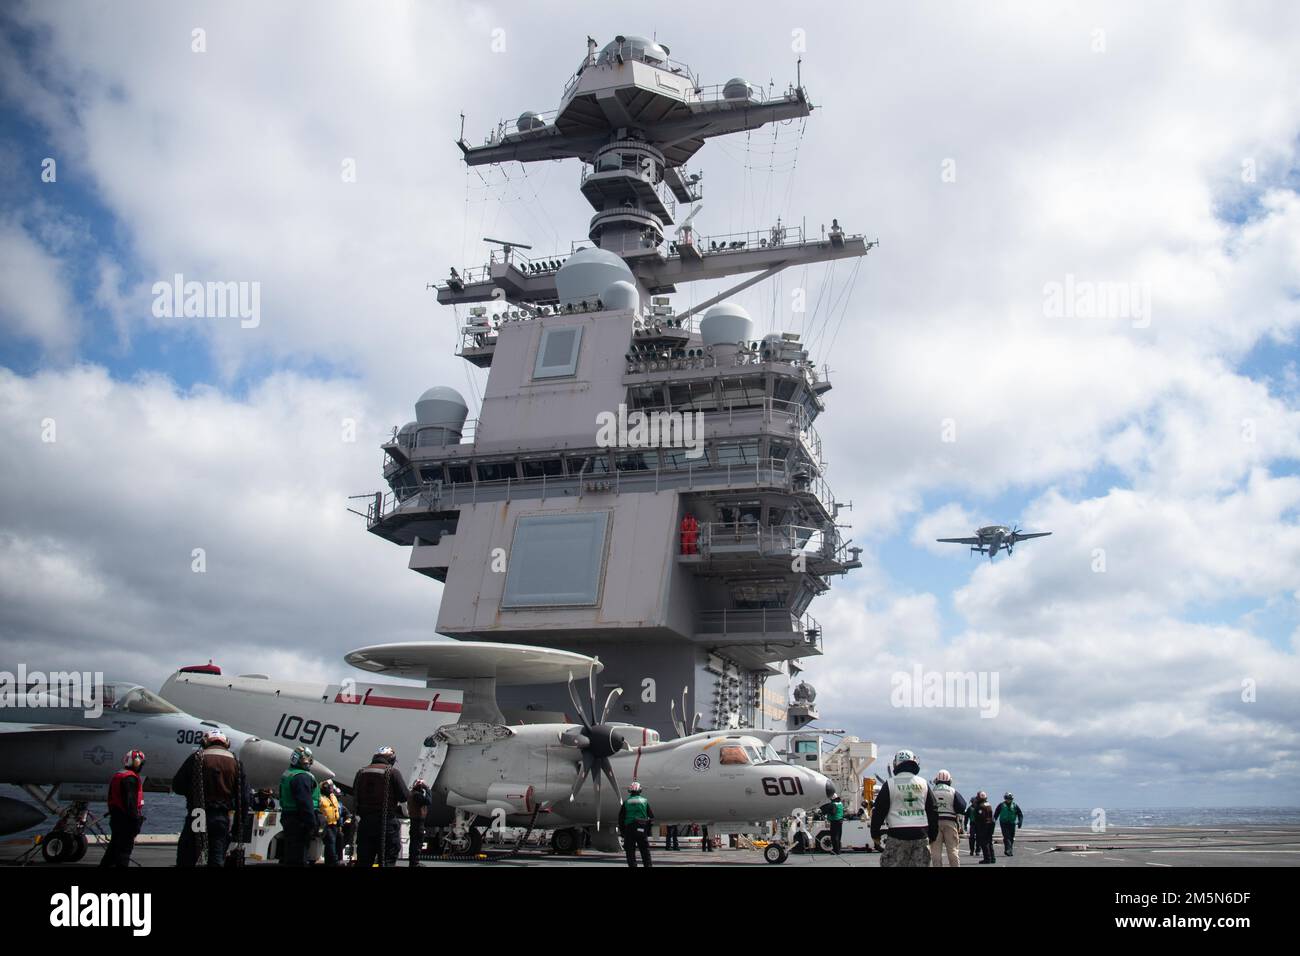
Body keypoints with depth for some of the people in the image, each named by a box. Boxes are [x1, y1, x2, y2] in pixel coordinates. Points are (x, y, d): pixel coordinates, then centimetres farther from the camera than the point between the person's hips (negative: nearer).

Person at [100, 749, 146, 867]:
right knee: (125, 848, -5)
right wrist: (136, 822, -21)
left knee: (114, 846, 19)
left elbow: (111, 799, 21)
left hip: (116, 818, 10)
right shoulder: (130, 778, -18)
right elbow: (130, 802, -23)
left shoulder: (117, 776, 14)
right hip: (126, 820, -10)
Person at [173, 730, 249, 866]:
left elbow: (177, 786, -3)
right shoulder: (236, 762, 5)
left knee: (185, 860, 6)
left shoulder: (197, 758, -3)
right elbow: (244, 797, 3)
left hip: (198, 818, -3)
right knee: (217, 860, 8)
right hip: (223, 818, 3)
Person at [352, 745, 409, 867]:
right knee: (387, 861, -2)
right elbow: (404, 796, -10)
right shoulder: (392, 771, -7)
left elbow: (355, 794, 14)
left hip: (365, 821, 5)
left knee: (363, 861, 10)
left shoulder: (361, 772, 9)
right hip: (387, 823, -5)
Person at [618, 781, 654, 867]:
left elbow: (621, 818, 2)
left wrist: (622, 831, 9)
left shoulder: (626, 802, 2)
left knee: (630, 853, 3)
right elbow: (652, 816, 5)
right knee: (645, 851, 9)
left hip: (629, 829, -1)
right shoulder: (645, 801, 4)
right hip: (642, 830, 1)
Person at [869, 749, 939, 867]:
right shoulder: (923, 784, 7)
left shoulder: (890, 784, -1)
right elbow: (933, 811, 11)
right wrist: (932, 835, 20)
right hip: (921, 835, 3)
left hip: (898, 836, -3)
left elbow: (879, 811, -1)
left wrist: (875, 835, 9)